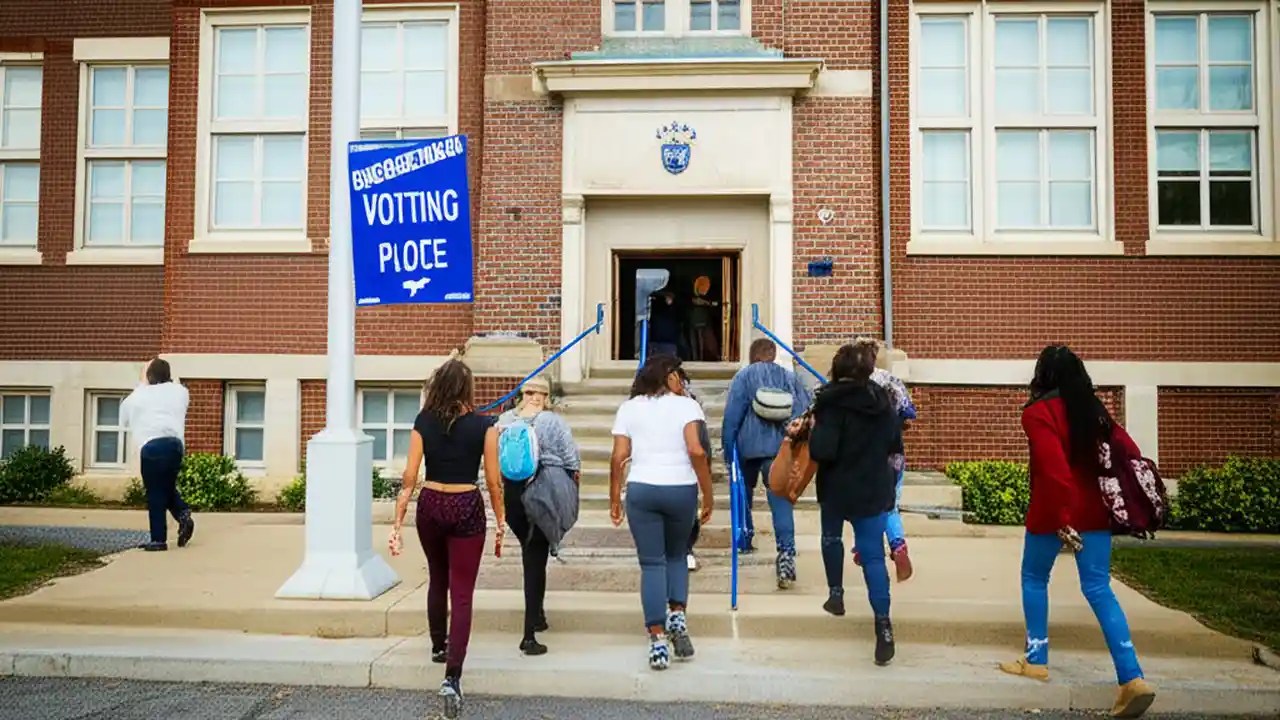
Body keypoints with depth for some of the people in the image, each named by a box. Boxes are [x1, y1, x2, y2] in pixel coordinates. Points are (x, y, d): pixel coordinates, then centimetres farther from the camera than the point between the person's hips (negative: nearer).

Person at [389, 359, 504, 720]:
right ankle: (452, 677, -11)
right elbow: (493, 481, -6)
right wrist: (501, 523, 4)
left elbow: (409, 477, -4)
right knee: (462, 593, 0)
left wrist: (397, 522, 0)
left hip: (430, 506, 3)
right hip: (467, 508, -3)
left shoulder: (423, 422, -2)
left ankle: (438, 646, 45)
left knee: (437, 579, 26)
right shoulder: (483, 425, -8)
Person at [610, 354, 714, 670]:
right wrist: (708, 496, -6)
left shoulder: (629, 408, 7)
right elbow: (696, 451, -12)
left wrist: (614, 499, 8)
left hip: (641, 490, 1)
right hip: (681, 489, -1)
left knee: (652, 563, 6)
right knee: (677, 555, 21)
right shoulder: (686, 405, 0)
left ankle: (658, 639, 2)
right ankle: (677, 615, 4)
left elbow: (618, 457, 1)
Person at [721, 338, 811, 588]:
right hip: (782, 447, 1)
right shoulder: (790, 377, 12)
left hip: (749, 446, -1)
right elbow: (805, 411, 7)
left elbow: (732, 415, -5)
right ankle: (786, 553, -22)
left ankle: (745, 539, 34)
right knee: (781, 500, -6)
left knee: (744, 493, 23)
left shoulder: (744, 376, 2)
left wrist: (727, 447, -1)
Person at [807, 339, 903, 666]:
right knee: (873, 555, 1)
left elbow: (822, 451, -25)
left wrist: (813, 431, -6)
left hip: (836, 488, -3)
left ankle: (836, 593, 34)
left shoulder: (832, 404, -17)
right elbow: (895, 445, 11)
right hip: (874, 490, 3)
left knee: (831, 537, 26)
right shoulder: (883, 401, 2)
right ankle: (883, 626, -7)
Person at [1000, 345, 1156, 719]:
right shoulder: (1094, 410, 8)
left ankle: (1036, 660, 22)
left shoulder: (1037, 412, -11)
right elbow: (1130, 453, 5)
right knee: (1099, 588, 5)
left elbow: (1054, 468, -21)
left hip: (1052, 514, -5)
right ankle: (1132, 678, -6)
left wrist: (1061, 519, -20)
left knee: (1034, 579, 16)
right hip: (1095, 512, 5)